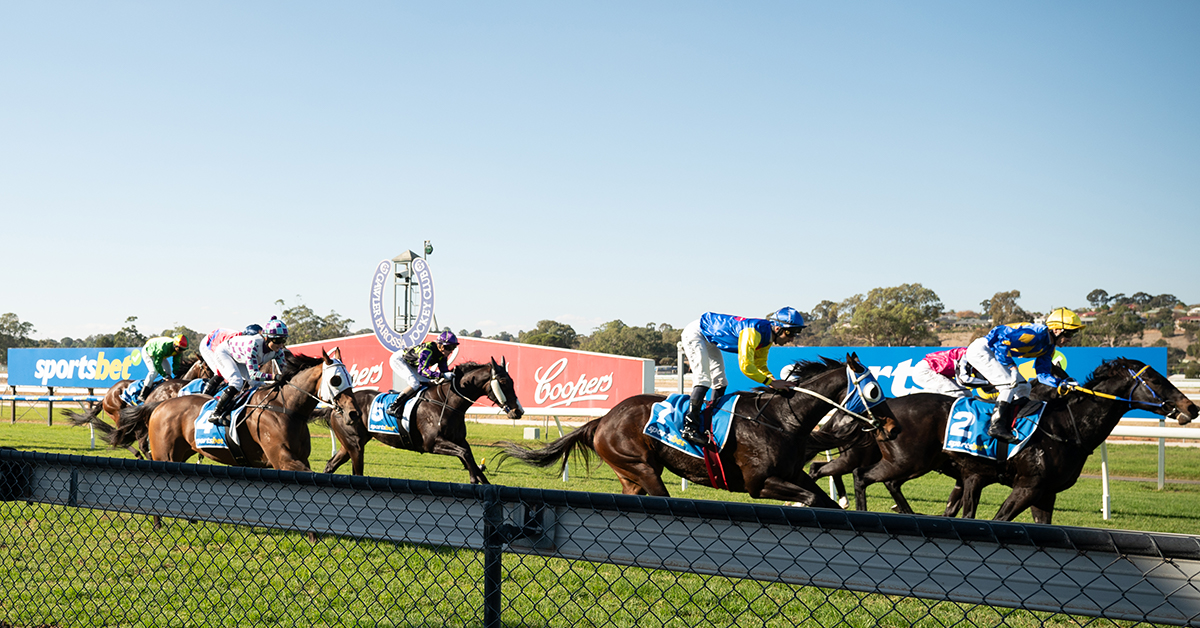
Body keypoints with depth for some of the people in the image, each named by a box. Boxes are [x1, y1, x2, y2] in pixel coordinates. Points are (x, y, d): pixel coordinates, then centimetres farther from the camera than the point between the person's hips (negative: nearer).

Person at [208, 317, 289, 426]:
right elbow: (253, 375, -47)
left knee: (257, 384, -5)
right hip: (223, 352, -7)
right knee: (237, 382, -25)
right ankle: (216, 414, -15)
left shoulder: (277, 350, -26)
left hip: (239, 359, 7)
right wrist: (274, 377, -59)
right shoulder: (253, 344, -44)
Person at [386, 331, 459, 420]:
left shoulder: (442, 353, -11)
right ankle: (393, 408, -20)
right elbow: (422, 370, -43)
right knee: (415, 383, -26)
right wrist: (440, 375, -52)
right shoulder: (427, 350, -35)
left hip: (411, 365, 9)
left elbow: (444, 369, -6)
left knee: (429, 382, -1)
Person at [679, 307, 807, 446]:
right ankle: (689, 427, -19)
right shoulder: (753, 332, -35)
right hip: (694, 333, -10)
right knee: (704, 379, -19)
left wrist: (775, 381, -15)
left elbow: (760, 365, 3)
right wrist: (771, 382, -34)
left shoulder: (767, 338, -5)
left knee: (720, 382, 7)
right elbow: (745, 366, -38)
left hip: (709, 339, 10)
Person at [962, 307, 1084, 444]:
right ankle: (996, 425, -21)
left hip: (995, 353, 11)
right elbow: (1002, 343, -31)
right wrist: (1010, 365, -20)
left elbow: (1043, 374, 5)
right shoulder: (1036, 334, -26)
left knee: (1023, 387, 7)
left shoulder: (1048, 347, 6)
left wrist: (1063, 383, -11)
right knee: (1011, 382, -21)